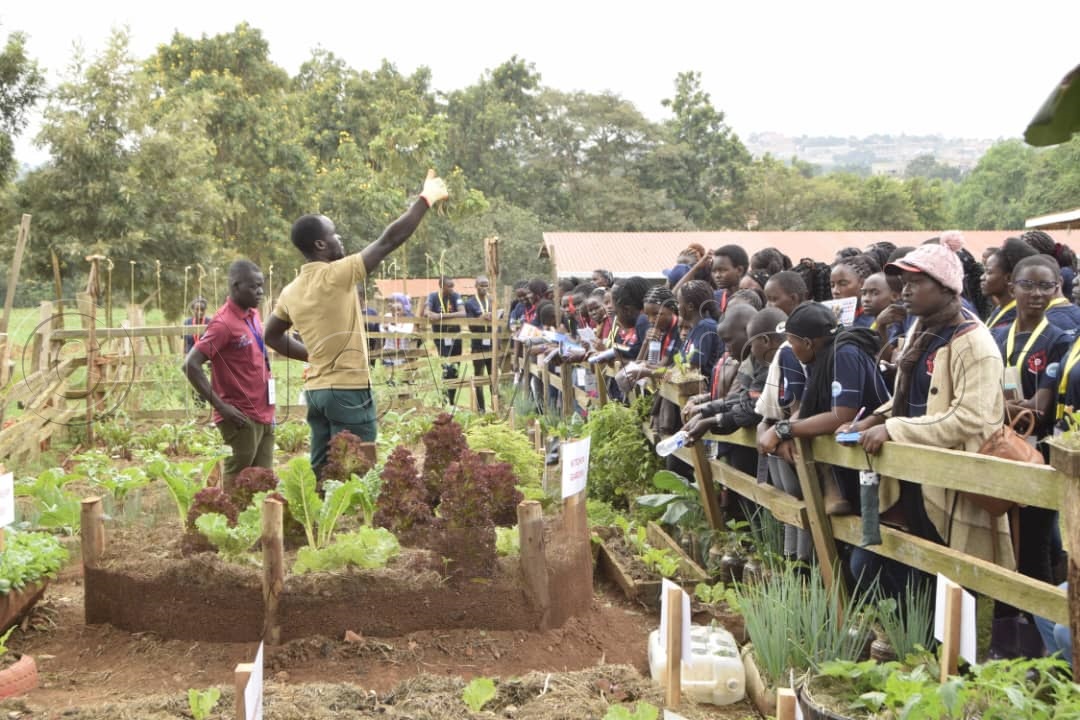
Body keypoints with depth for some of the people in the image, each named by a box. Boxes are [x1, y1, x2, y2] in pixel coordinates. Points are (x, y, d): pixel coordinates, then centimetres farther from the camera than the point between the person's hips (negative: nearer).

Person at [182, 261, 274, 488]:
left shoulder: (253, 316, 10)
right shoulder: (223, 323, -15)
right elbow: (191, 365, -20)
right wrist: (221, 406, -18)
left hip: (263, 416, 8)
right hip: (242, 419, -8)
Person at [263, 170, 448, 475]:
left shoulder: (290, 292, 8)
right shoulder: (335, 276, -14)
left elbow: (272, 336, 24)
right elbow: (390, 239, -11)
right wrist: (426, 199, -2)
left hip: (315, 390, 8)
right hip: (348, 391, -8)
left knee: (323, 472, 10)